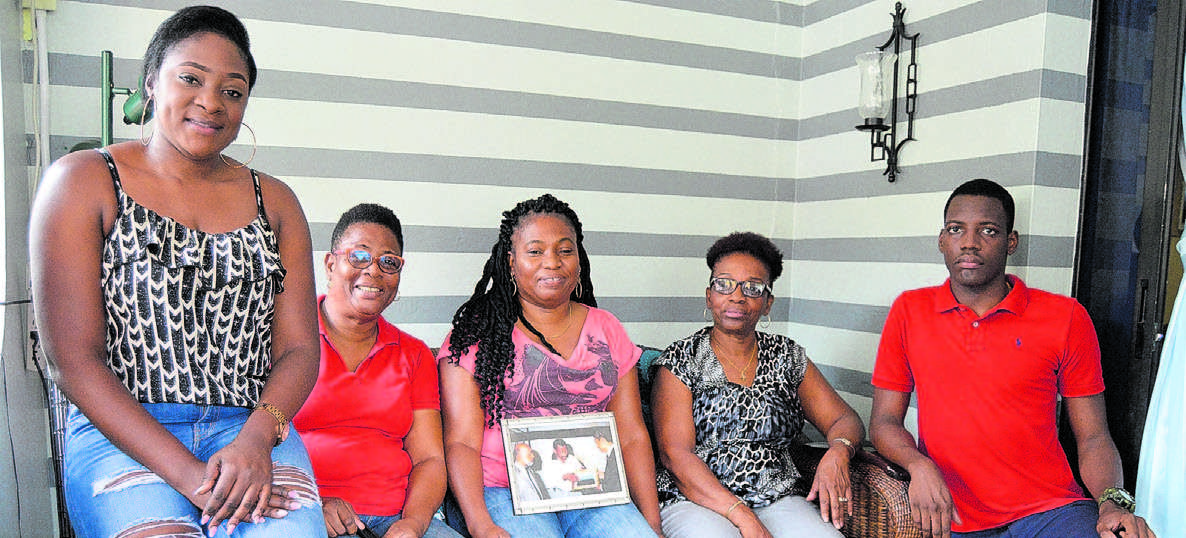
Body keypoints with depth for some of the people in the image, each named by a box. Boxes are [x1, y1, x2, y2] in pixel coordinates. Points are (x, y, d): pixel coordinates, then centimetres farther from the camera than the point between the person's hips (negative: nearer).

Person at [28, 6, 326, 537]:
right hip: (120, 435, -2)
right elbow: (73, 359, -5)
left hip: (251, 429, 2)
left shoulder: (274, 201, 14)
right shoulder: (83, 181, 4)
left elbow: (298, 347, 9)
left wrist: (257, 438, -13)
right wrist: (189, 476, -16)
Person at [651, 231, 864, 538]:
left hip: (779, 499, 4)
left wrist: (837, 453, -12)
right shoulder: (680, 362, 0)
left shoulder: (788, 357, 12)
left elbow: (845, 419, 13)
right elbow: (676, 455, -9)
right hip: (698, 500, -3)